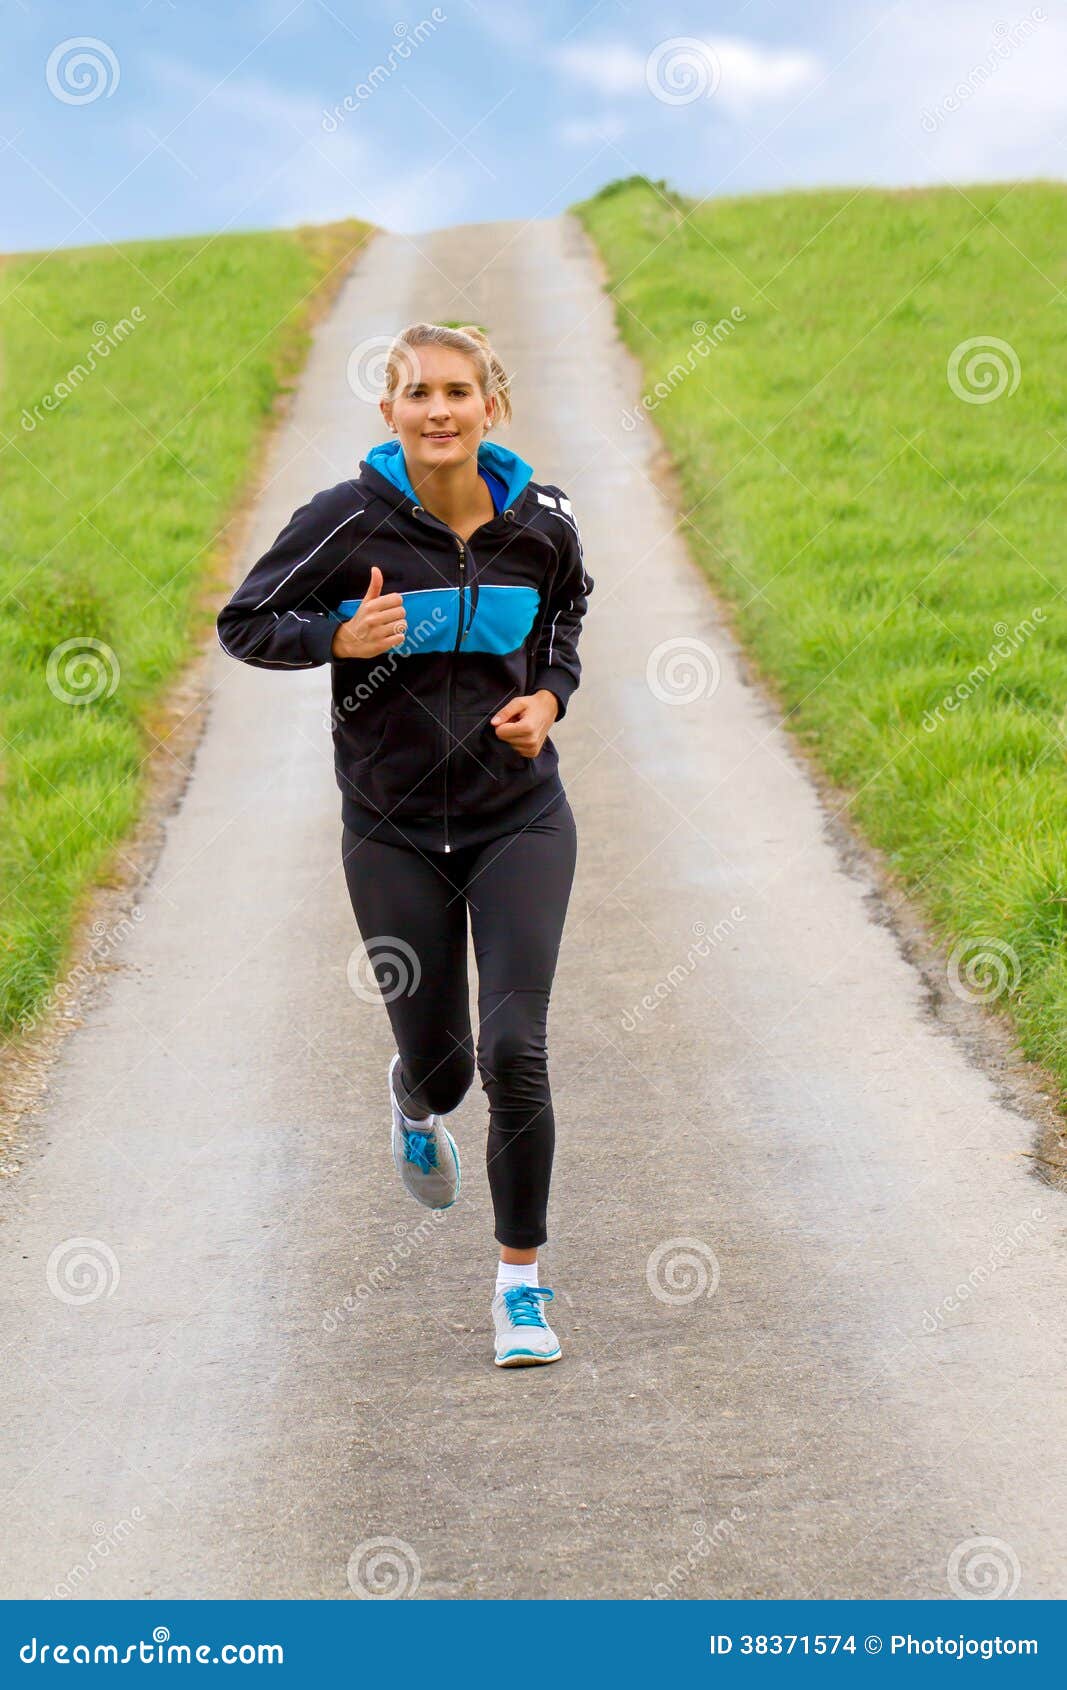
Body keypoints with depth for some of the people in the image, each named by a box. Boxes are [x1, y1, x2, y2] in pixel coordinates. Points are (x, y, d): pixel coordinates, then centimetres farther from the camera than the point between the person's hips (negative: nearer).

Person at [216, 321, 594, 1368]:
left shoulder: (540, 523, -4)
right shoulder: (349, 519, -11)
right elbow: (242, 624, -2)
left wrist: (549, 696, -1)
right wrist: (339, 638, -20)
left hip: (520, 820, 1)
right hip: (393, 832, 0)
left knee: (515, 1050, -11)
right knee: (440, 1061, 8)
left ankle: (520, 1280, 6)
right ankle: (415, 1105, 49)